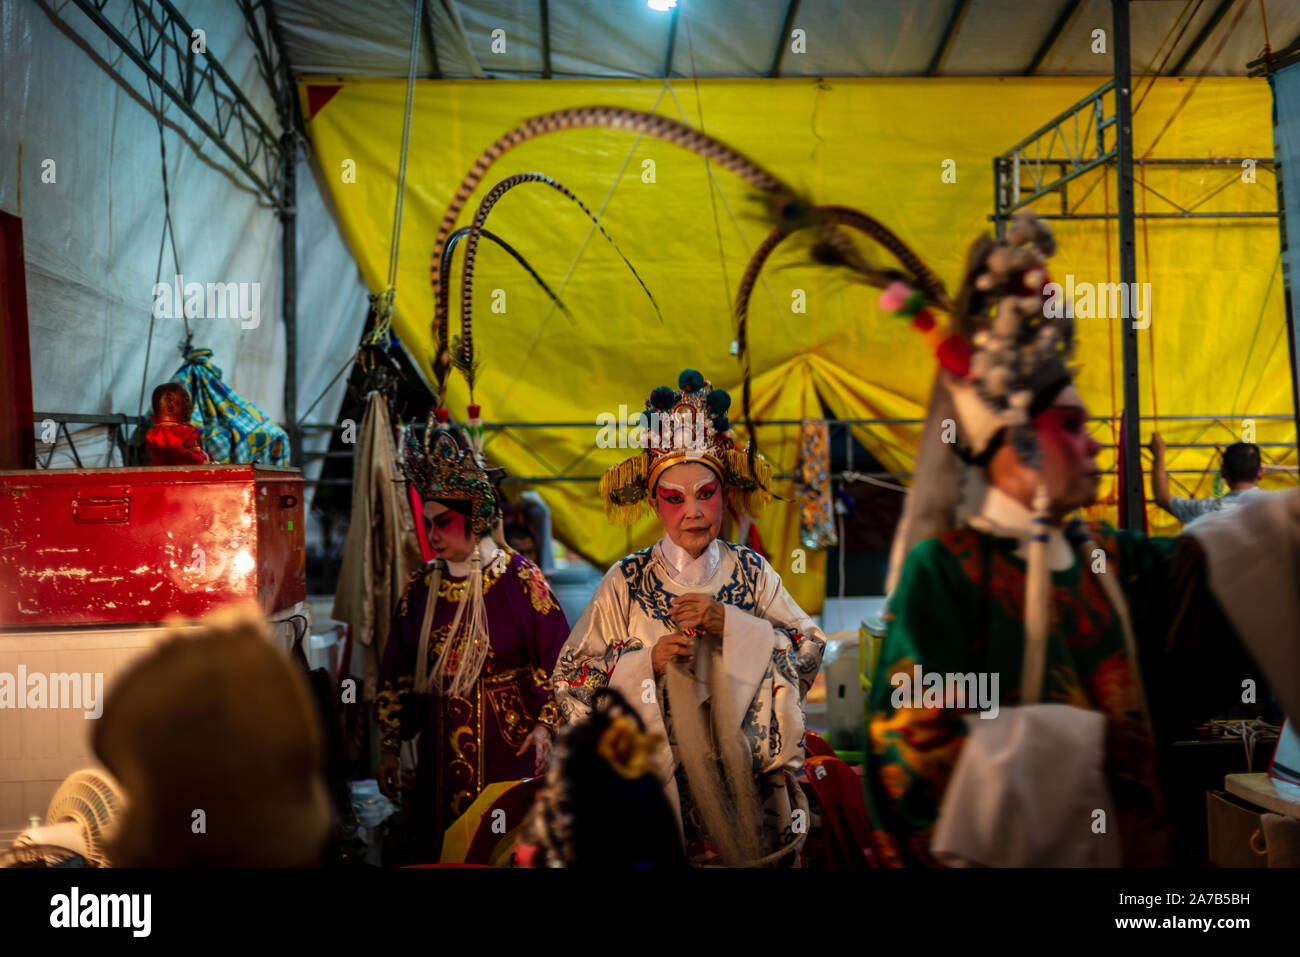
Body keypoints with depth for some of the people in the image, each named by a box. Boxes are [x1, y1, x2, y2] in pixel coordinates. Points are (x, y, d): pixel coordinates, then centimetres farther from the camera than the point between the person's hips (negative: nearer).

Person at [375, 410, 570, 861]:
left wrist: (545, 724, -14)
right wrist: (389, 747, 7)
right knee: (441, 848, 9)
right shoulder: (421, 586, 5)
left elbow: (555, 658, -5)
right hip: (441, 747, 4)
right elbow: (397, 673, 9)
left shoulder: (519, 578, -6)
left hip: (509, 744, -3)